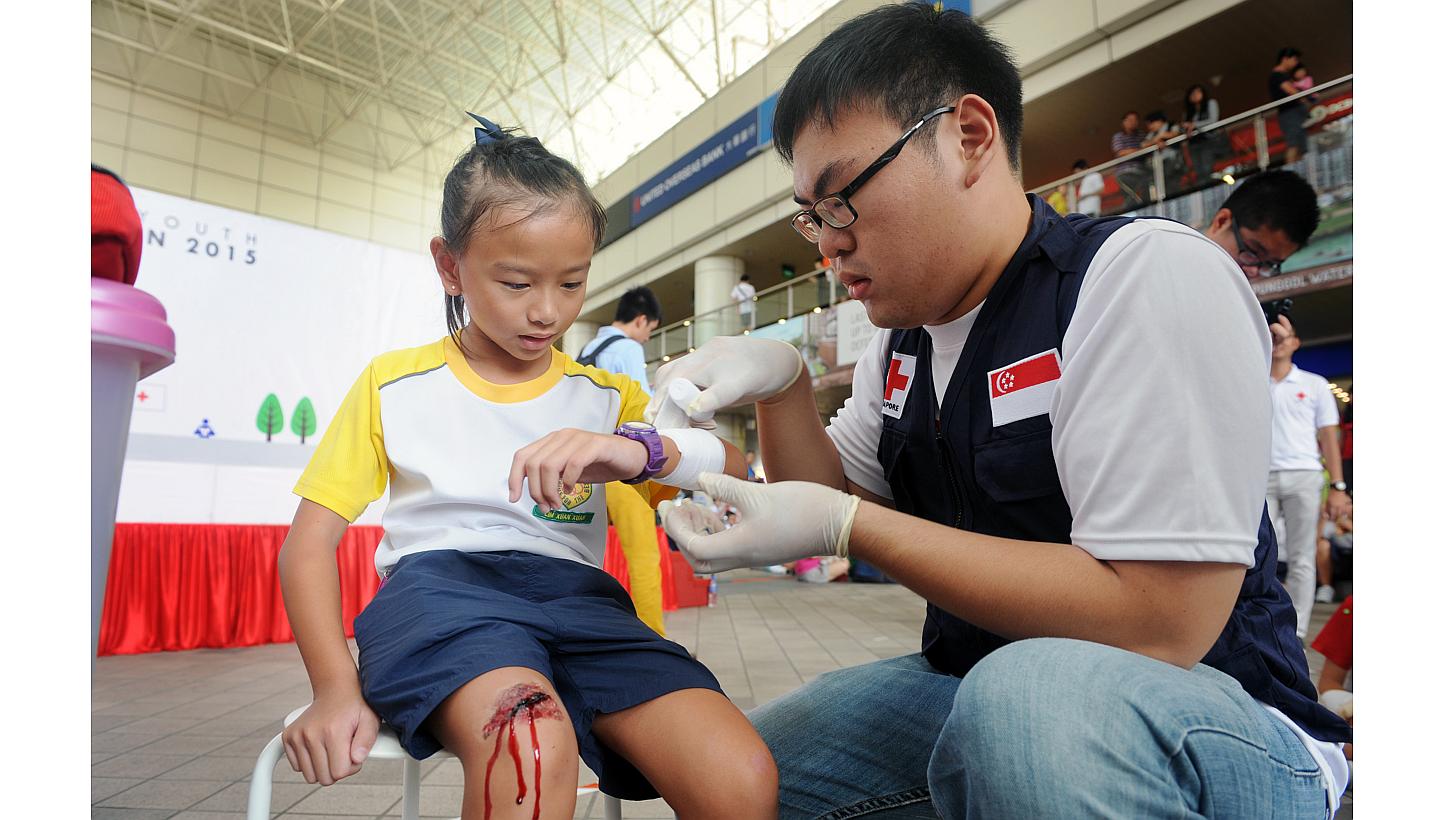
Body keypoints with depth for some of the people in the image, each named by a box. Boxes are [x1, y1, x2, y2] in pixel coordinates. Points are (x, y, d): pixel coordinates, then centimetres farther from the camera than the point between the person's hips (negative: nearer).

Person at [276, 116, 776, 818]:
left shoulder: (603, 396, 15)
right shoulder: (395, 385, 12)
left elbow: (737, 480, 5)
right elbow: (309, 540, 8)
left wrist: (642, 450, -18)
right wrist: (337, 687, -7)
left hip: (576, 595, 2)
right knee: (531, 743, -37)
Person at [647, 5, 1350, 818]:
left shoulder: (1147, 276, -20)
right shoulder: (905, 337, 4)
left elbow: (1158, 625, -25)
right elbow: (833, 501, 9)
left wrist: (844, 526, -24)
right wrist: (782, 383, -9)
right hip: (978, 689, 7)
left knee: (1030, 700, -39)